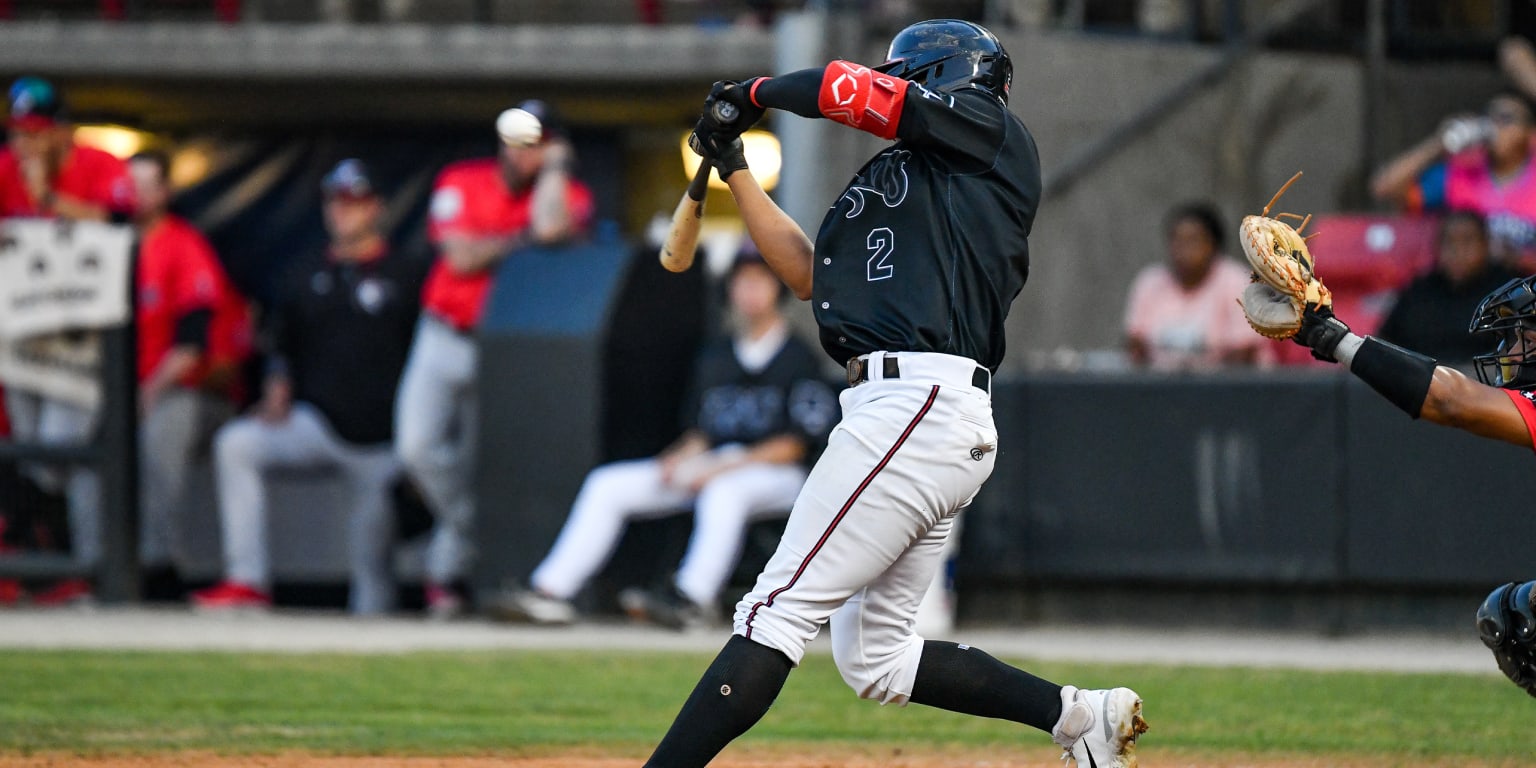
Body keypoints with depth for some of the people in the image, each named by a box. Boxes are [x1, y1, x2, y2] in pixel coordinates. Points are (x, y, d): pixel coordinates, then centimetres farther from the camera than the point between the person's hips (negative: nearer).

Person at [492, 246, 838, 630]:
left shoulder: (798, 357, -4)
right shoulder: (714, 357, 17)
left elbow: (794, 444, -10)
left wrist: (724, 469, -17)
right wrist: (678, 459, -3)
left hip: (774, 472, -7)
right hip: (710, 469, 7)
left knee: (724, 492, -42)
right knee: (607, 485, -6)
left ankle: (693, 596, -55)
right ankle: (551, 591, -16)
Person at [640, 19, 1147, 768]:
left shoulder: (993, 134, 4)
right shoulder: (900, 176, 28)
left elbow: (852, 90, -4)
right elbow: (811, 273, 28)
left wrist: (753, 92, 13)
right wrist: (735, 169, 30)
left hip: (919, 405, -10)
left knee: (776, 611, -14)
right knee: (871, 658, 12)